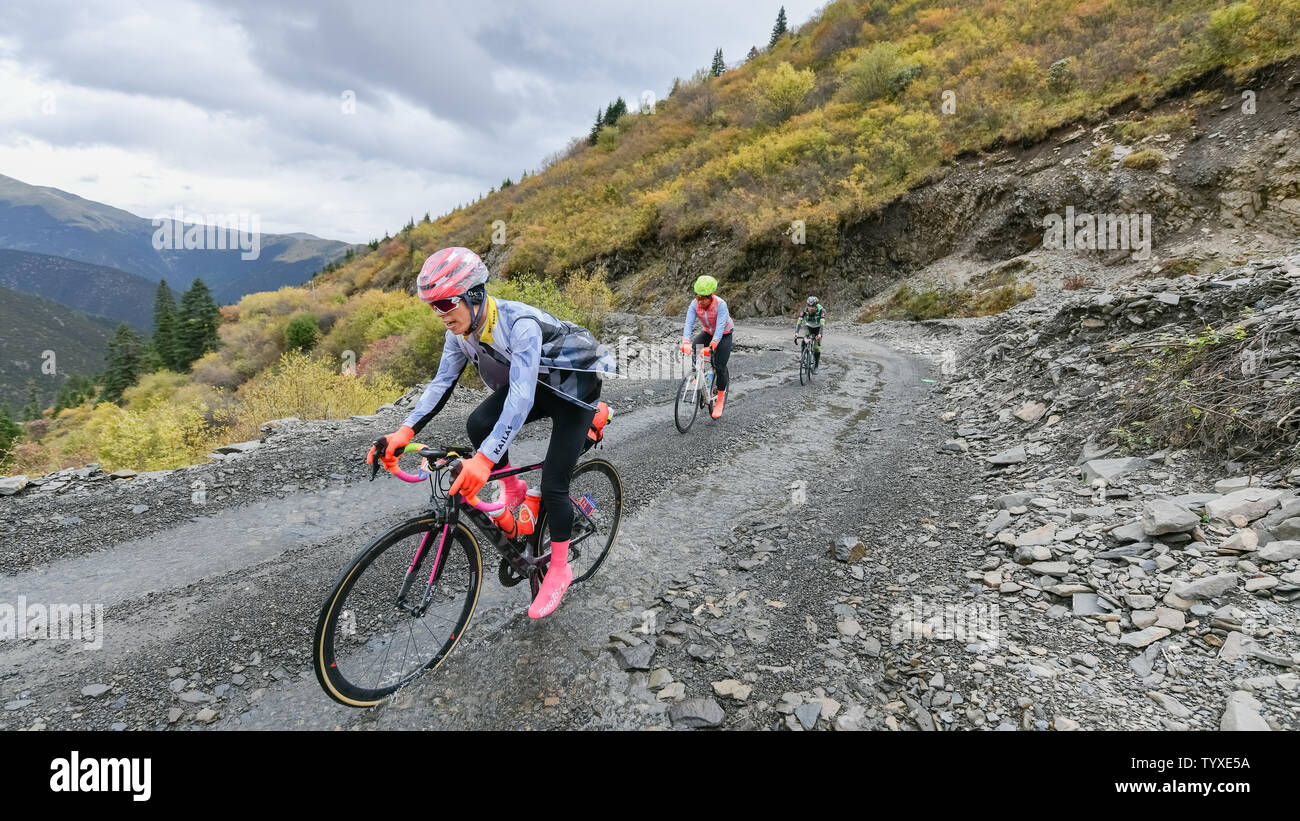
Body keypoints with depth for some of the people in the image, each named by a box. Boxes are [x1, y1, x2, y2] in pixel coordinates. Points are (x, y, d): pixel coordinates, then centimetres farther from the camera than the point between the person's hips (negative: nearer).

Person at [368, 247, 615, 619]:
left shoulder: (519, 324, -36)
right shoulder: (461, 330, -12)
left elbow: (521, 396, -45)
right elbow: (442, 383, -10)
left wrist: (484, 459, -54)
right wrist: (405, 432, -23)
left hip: (574, 388, -6)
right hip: (535, 386, 7)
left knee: (553, 484, -9)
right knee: (477, 424, -20)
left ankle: (559, 569, 13)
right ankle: (514, 491, 7)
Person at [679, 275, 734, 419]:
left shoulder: (721, 305, -32)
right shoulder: (695, 305, -22)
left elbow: (720, 326, -41)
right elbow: (689, 323, -32)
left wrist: (713, 345, -56)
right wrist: (685, 342, -49)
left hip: (724, 335, -4)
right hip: (707, 333, 4)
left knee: (720, 367, -11)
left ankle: (720, 399, 7)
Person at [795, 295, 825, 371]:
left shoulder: (821, 310, -33)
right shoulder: (805, 310, -27)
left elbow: (822, 323, -43)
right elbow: (799, 321, -34)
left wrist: (820, 334, -58)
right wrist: (796, 332, -50)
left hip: (817, 328, -2)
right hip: (809, 326, 2)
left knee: (816, 347, -9)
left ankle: (816, 364, 7)